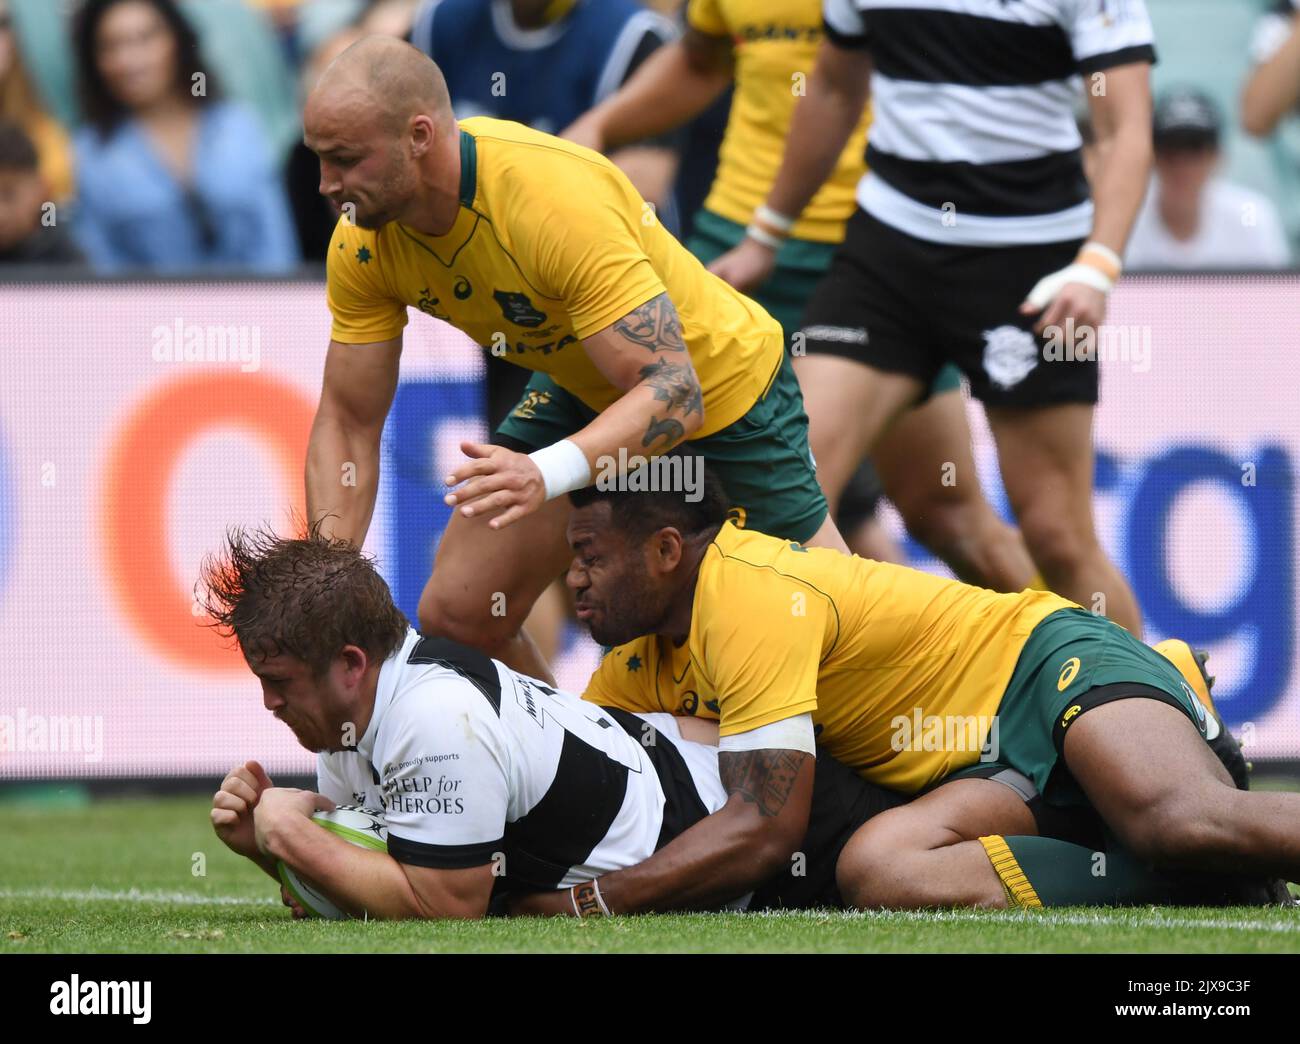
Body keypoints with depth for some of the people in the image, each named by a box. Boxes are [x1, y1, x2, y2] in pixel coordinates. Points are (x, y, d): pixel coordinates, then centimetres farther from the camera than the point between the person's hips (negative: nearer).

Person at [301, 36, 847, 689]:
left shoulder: (558, 199, -37)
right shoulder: (365, 242, -18)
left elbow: (674, 390, -40)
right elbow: (348, 422, -9)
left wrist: (548, 474, -56)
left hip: (723, 391, -6)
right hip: (583, 390, 6)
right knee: (455, 617, -3)